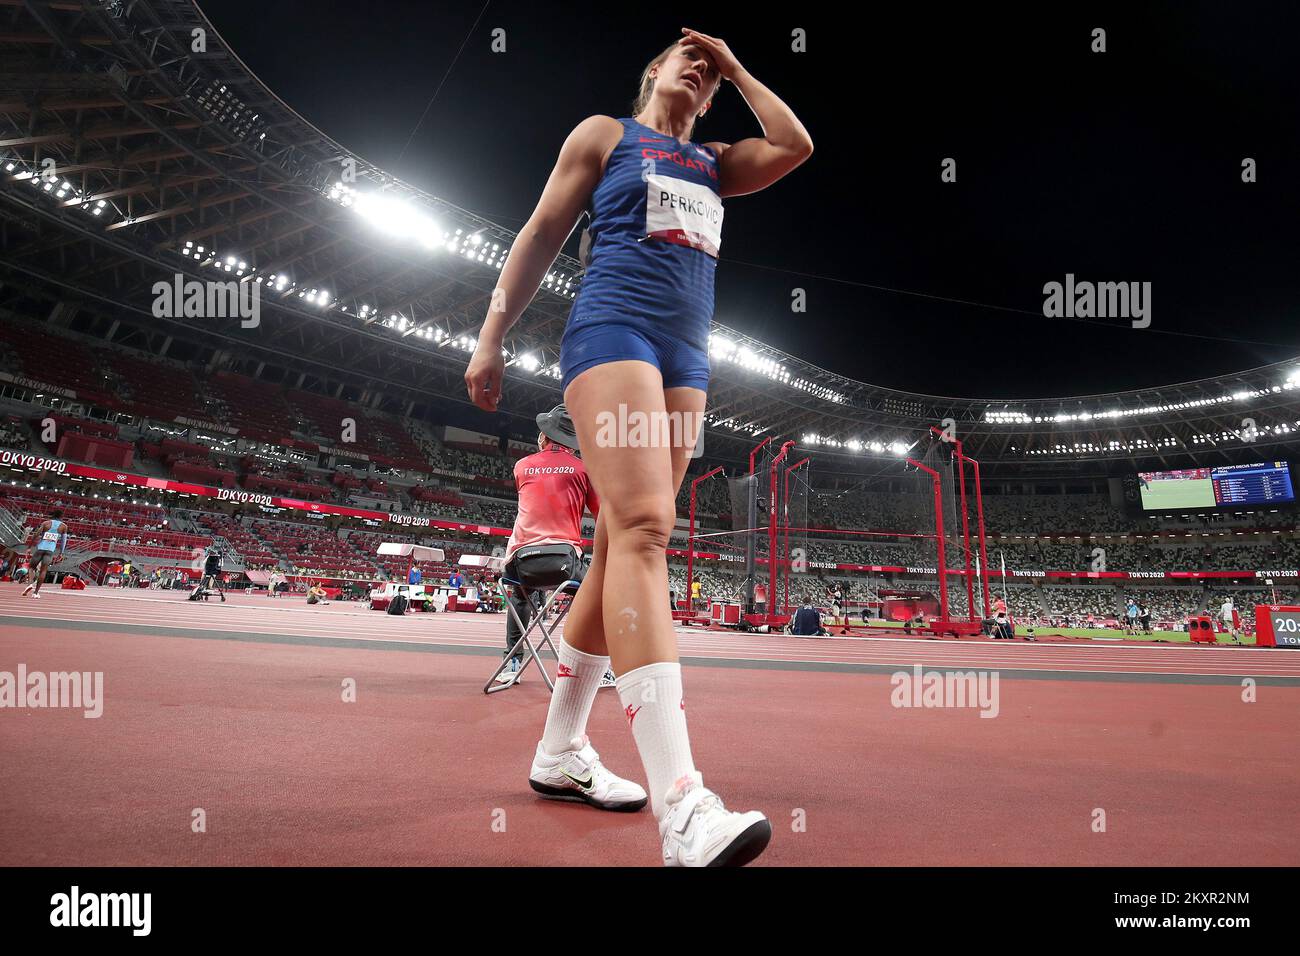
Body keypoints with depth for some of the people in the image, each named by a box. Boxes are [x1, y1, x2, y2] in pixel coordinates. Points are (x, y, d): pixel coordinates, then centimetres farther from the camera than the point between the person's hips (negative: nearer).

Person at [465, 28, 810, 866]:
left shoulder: (715, 165, 28)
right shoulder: (605, 134, 15)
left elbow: (796, 145, 14)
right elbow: (541, 237, 8)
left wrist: (737, 68, 24)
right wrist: (491, 338, -1)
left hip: (687, 356, 7)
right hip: (614, 330, -6)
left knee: (629, 542, 1)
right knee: (643, 525, -25)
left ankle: (560, 747, 12)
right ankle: (682, 805, -34)